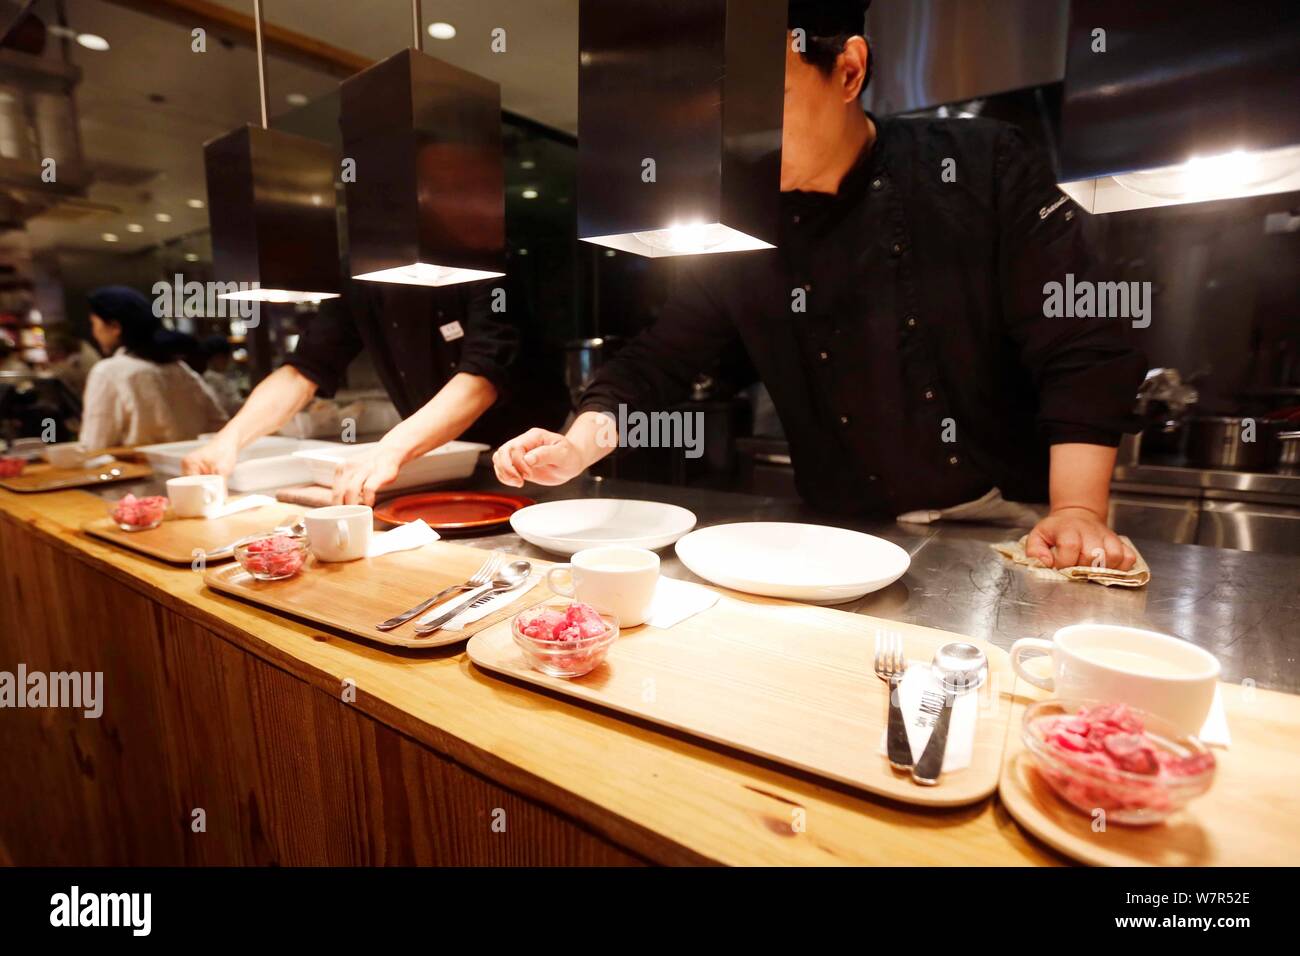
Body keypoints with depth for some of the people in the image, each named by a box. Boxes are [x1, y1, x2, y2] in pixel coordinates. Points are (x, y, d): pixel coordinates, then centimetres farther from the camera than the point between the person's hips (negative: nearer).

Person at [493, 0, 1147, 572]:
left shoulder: (983, 169, -9)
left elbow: (1081, 355, -9)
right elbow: (657, 360, 2)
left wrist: (1078, 511, -17)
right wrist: (580, 445, -13)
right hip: (847, 546, 2)